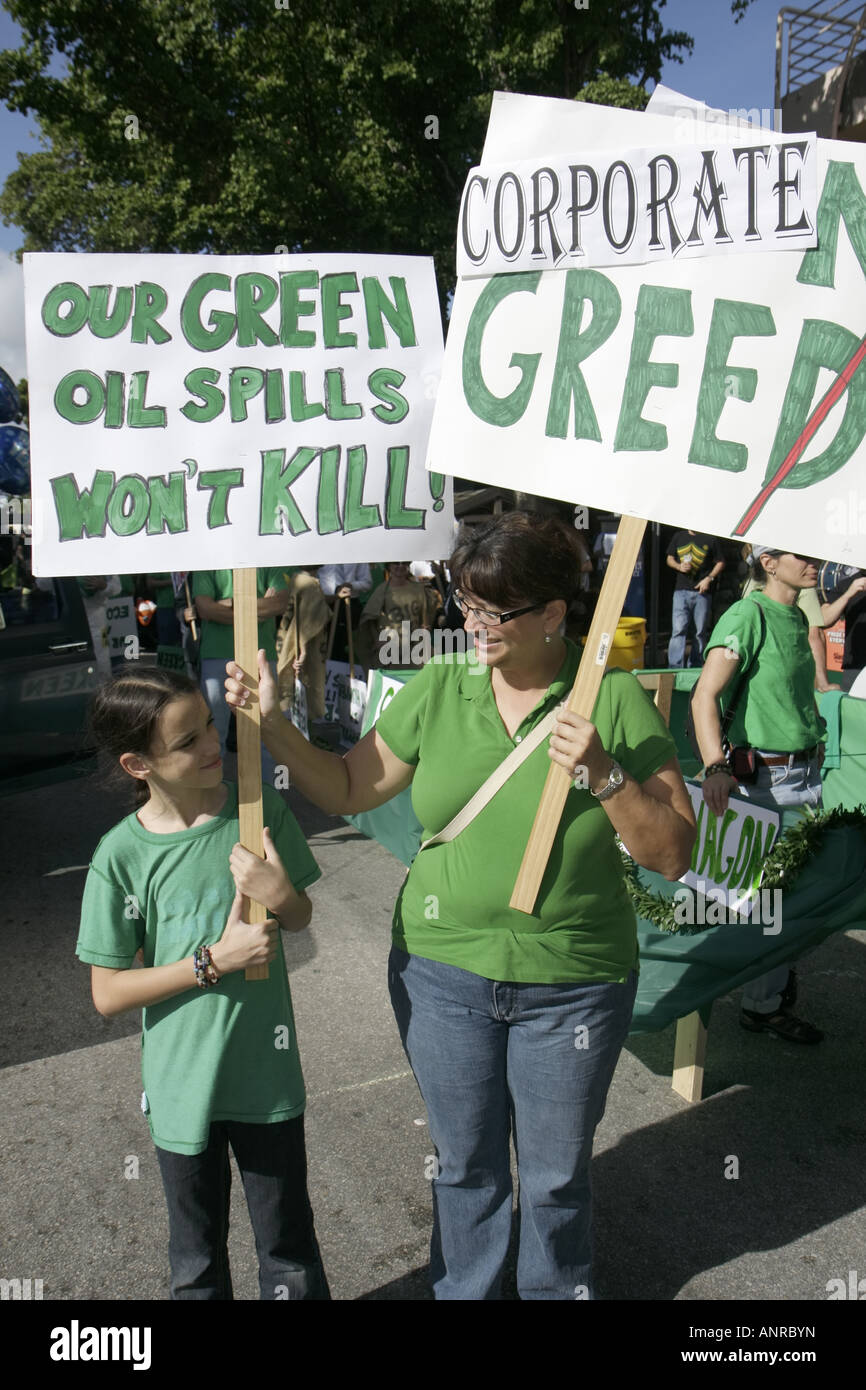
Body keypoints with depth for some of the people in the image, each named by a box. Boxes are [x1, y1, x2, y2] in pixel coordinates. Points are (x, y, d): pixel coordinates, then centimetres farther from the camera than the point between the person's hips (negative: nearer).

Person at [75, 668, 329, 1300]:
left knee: (289, 1247, 20)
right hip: (183, 1086, -1)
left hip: (269, 1071, 1)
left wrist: (282, 895, -20)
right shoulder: (122, 857, -16)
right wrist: (214, 961, -21)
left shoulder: (261, 811, -11)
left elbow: (301, 919, 3)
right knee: (198, 1259, 23)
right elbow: (108, 993, -11)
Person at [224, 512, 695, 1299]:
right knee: (465, 1165, 21)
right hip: (444, 973, 2)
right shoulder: (438, 690, -4)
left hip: (573, 983, -2)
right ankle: (463, 1290, 49)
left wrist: (604, 775, -27)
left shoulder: (615, 700, -12)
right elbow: (347, 790, 3)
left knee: (557, 1174, 19)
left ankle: (555, 1290, 48)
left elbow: (674, 855, -12)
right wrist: (273, 725, -8)